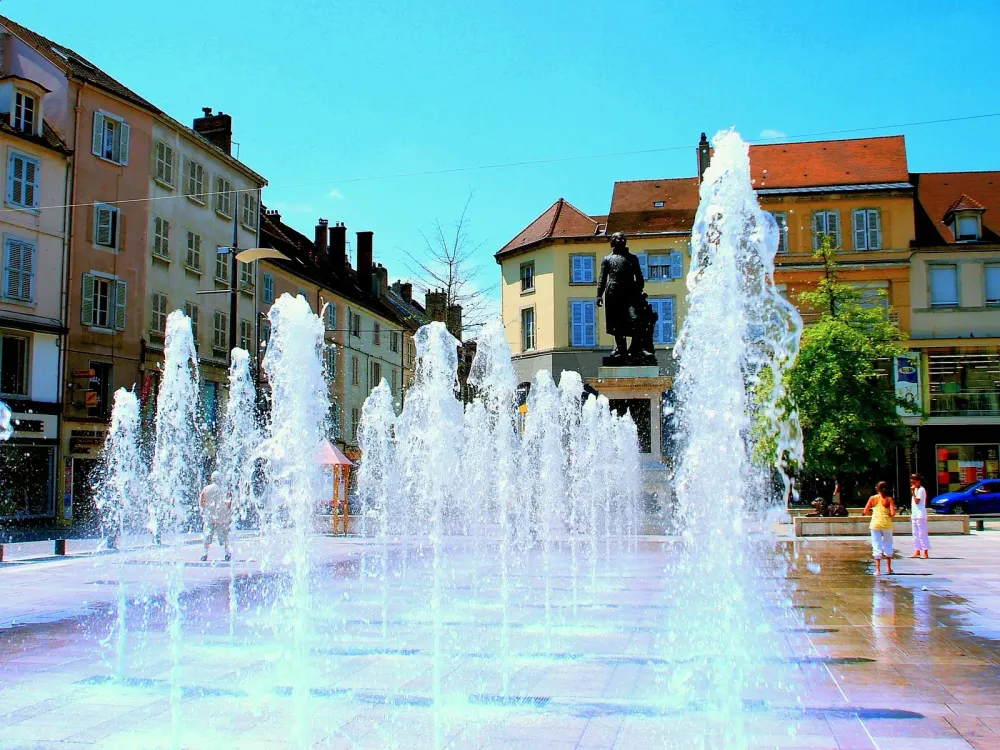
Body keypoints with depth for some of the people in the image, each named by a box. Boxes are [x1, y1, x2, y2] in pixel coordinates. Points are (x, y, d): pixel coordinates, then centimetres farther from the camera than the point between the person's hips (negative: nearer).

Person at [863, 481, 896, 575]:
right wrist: (889, 516, 8)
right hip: (886, 524, 0)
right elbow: (893, 513, -13)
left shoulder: (872, 498, 0)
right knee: (888, 545, 17)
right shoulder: (889, 499, -4)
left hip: (875, 524, 0)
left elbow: (866, 511, -2)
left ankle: (878, 570, -1)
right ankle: (888, 568, 25)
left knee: (877, 546, 3)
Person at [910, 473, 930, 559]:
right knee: (915, 534, 10)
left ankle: (925, 552, -6)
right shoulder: (915, 489, 17)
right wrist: (912, 514, 18)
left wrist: (913, 492, -19)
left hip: (920, 515, -10)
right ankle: (917, 551, 14)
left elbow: (917, 501, -20)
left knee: (922, 534, -8)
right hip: (914, 515, 10)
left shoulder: (921, 490, -11)